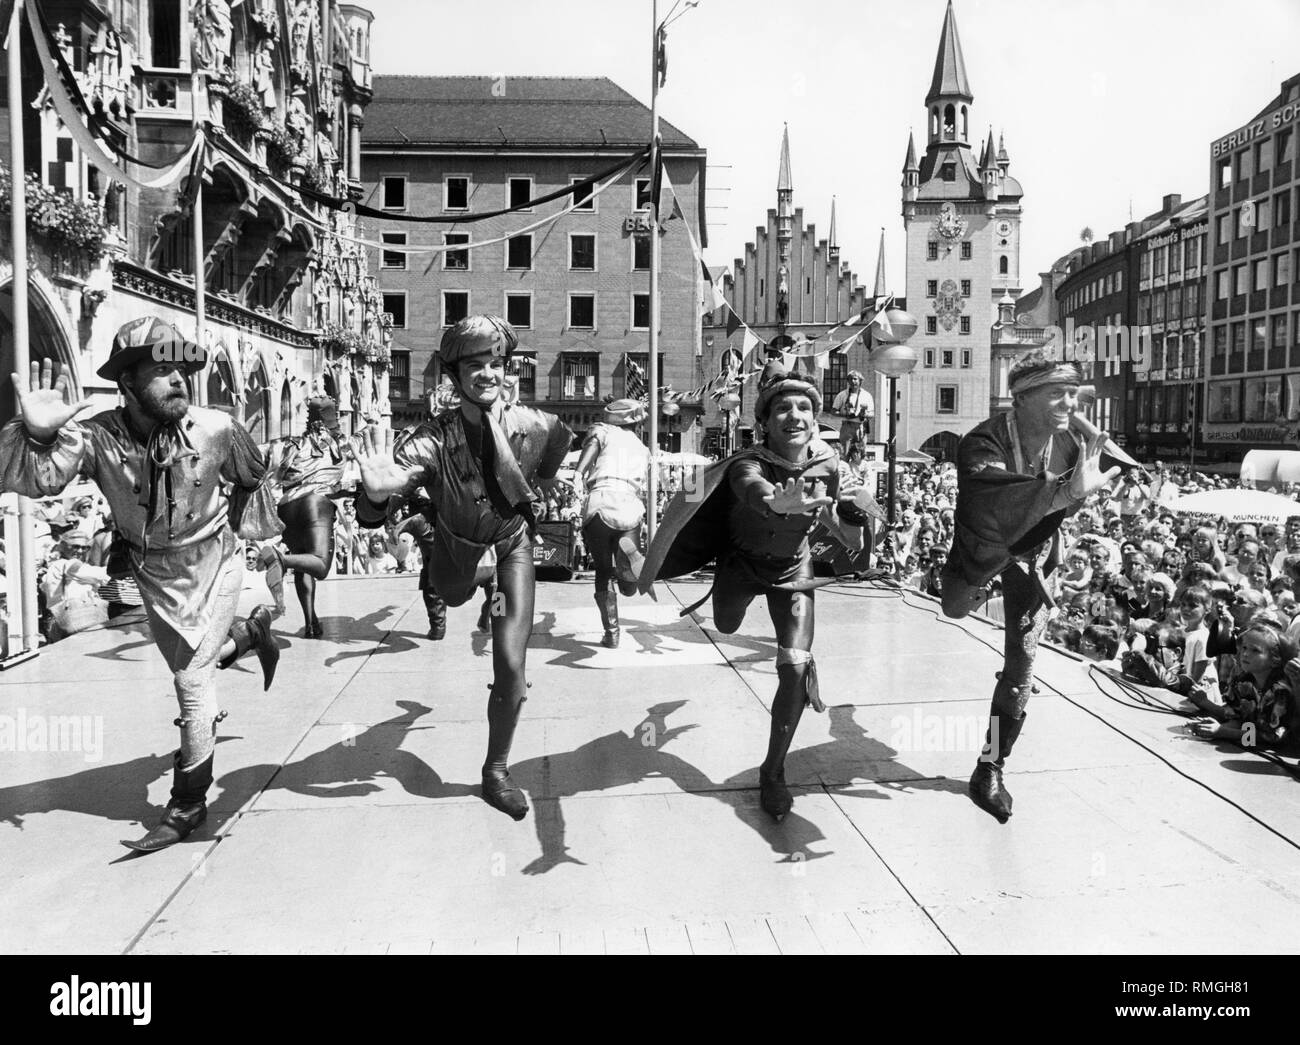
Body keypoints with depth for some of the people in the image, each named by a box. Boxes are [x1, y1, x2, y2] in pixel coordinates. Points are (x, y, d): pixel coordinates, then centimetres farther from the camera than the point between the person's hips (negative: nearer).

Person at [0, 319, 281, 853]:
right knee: (186, 664, 22)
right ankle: (251, 633, 56)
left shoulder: (216, 429, -22)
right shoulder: (97, 438, -22)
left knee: (193, 676, -8)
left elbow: (252, 475, 0)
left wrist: (235, 526, 7)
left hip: (212, 563, -3)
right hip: (152, 572, 3)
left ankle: (188, 804, 9)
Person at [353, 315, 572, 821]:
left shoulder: (531, 426, -26)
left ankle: (496, 771, 15)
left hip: (512, 545, 0)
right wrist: (375, 492, -65)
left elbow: (562, 439, 1)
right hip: (456, 550, 0)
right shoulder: (433, 438, -33)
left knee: (511, 667, -6)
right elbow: (372, 512, -44)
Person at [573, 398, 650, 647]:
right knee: (629, 588, 3)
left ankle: (611, 633, 15)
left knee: (603, 573, 16)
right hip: (632, 508, 2)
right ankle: (627, 550, -30)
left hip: (601, 503, -2)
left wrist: (578, 471, -18)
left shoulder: (603, 430, 20)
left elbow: (593, 443, -3)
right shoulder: (643, 449, 33)